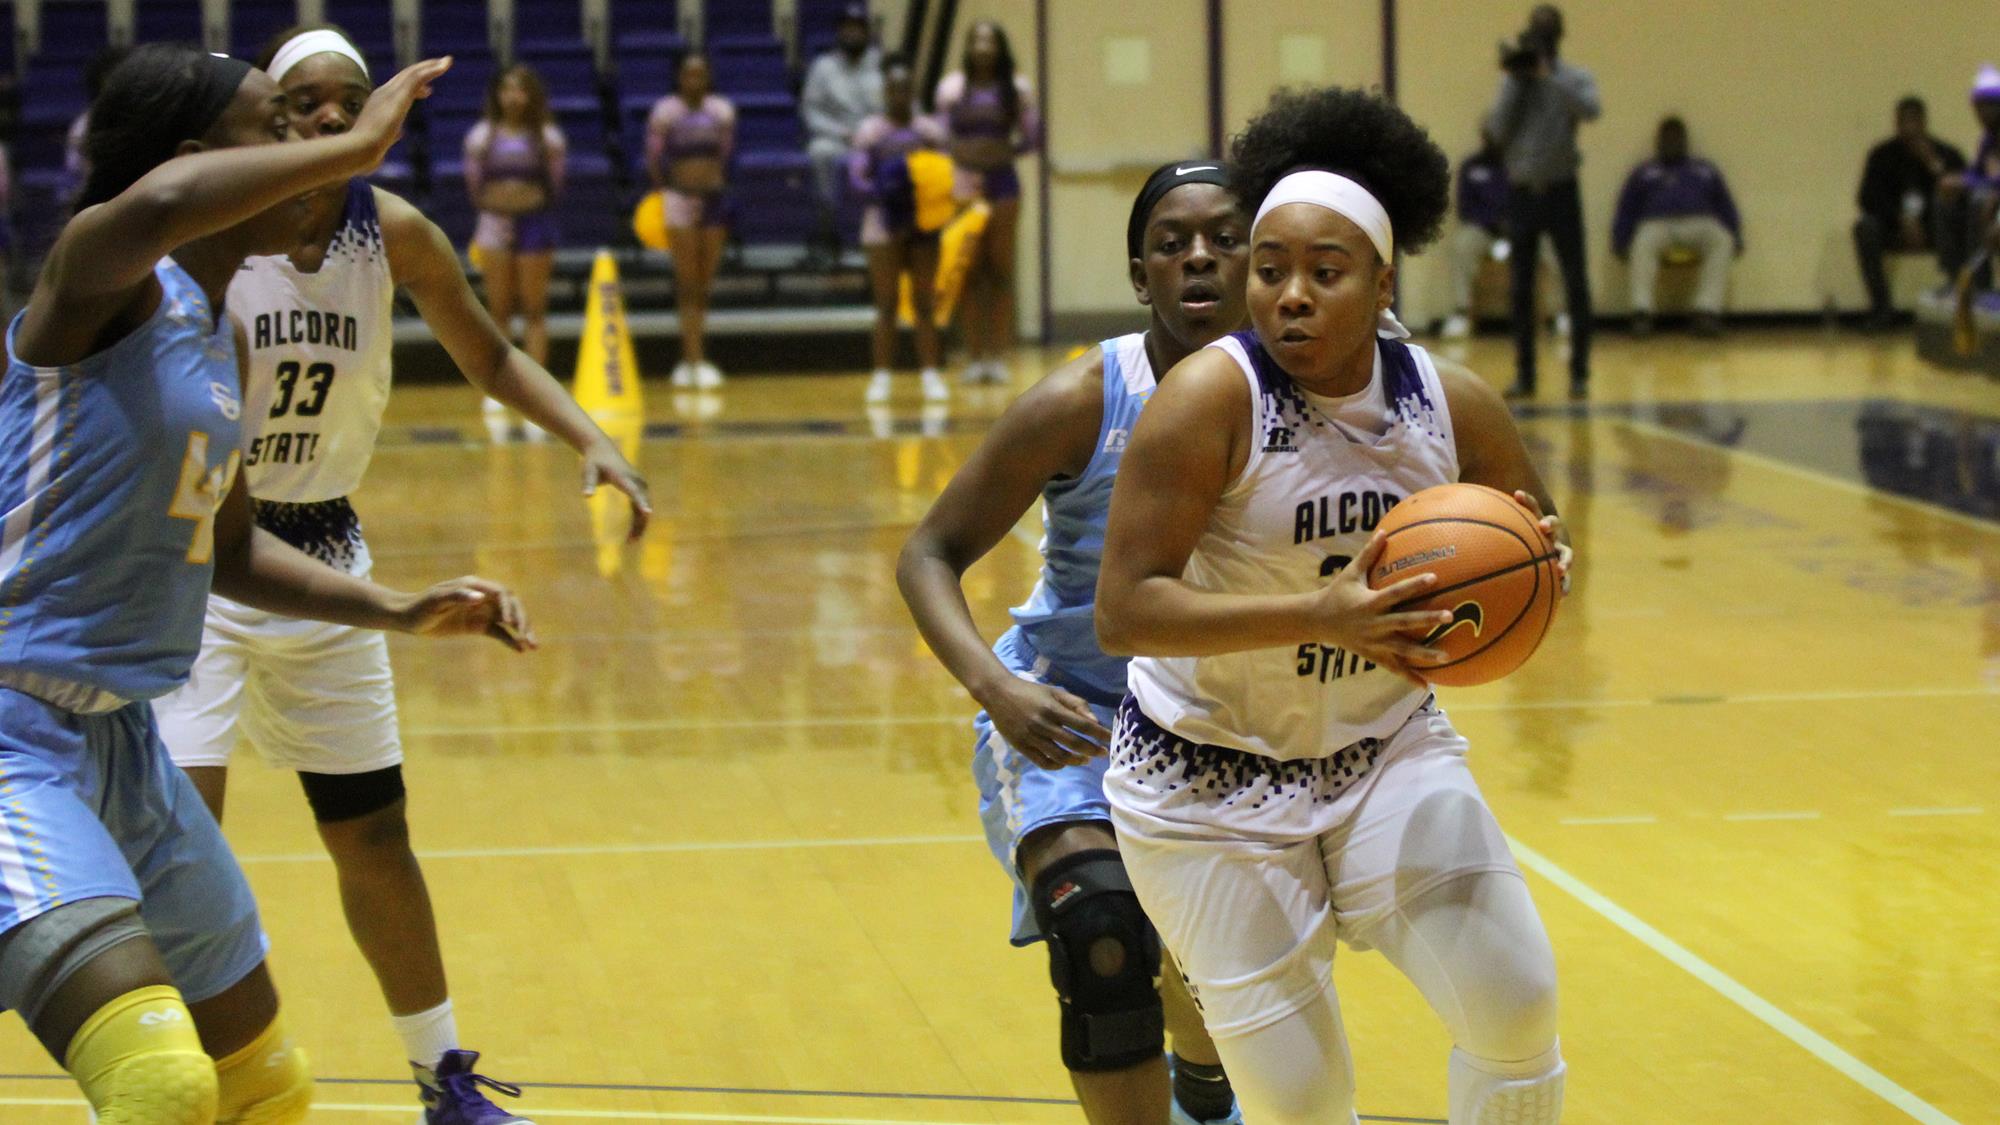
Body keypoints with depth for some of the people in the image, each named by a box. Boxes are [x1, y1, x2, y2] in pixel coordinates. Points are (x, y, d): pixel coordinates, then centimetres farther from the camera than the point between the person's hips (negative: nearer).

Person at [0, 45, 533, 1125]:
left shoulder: (224, 340, 12)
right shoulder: (99, 273, -14)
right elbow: (156, 204, -40)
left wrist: (403, 611, 17)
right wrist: (357, 144, -28)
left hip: (126, 739, 10)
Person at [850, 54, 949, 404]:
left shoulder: (931, 130, 8)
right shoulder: (870, 132, 1)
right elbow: (856, 178, -6)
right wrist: (882, 192, -25)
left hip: (923, 224, 2)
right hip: (885, 223, -2)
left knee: (925, 303, 3)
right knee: (887, 303, 0)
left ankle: (930, 375, 5)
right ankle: (882, 376, 4)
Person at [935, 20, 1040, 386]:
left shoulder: (1016, 88, 3)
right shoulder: (952, 87, 2)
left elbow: (1032, 136, 3)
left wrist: (1007, 151, -7)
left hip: (1002, 181, 0)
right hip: (964, 182, 0)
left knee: (1000, 271, 3)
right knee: (969, 272, 0)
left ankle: (998, 356, 7)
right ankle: (974, 358, 5)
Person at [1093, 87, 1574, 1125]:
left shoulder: (1452, 404, -7)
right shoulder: (1212, 397, -21)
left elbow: (1533, 544, 11)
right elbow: (1124, 611, -27)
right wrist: (1318, 617, -37)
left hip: (1386, 753, 4)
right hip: (1211, 784, -4)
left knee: (1515, 1002, -10)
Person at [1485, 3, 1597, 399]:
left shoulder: (1575, 78, 0)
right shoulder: (1513, 83, 7)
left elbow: (1591, 110, -21)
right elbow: (1499, 131, -4)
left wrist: (1549, 75, -23)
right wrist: (1516, 81, -9)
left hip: (1560, 190, -2)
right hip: (1521, 191, 3)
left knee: (1575, 284, -2)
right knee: (1521, 288, 5)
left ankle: (1579, 373, 3)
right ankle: (1524, 374, 11)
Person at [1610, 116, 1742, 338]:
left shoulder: (1706, 172, 30)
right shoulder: (1644, 173, 27)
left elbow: (1726, 207, 24)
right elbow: (1625, 211, 18)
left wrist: (1736, 239, 6)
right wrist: (1619, 243, 0)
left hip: (1699, 225, 1)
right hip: (1657, 226, -1)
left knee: (1721, 240, -35)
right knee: (1644, 243, -39)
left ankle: (1707, 311, -46)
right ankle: (1642, 313, -51)